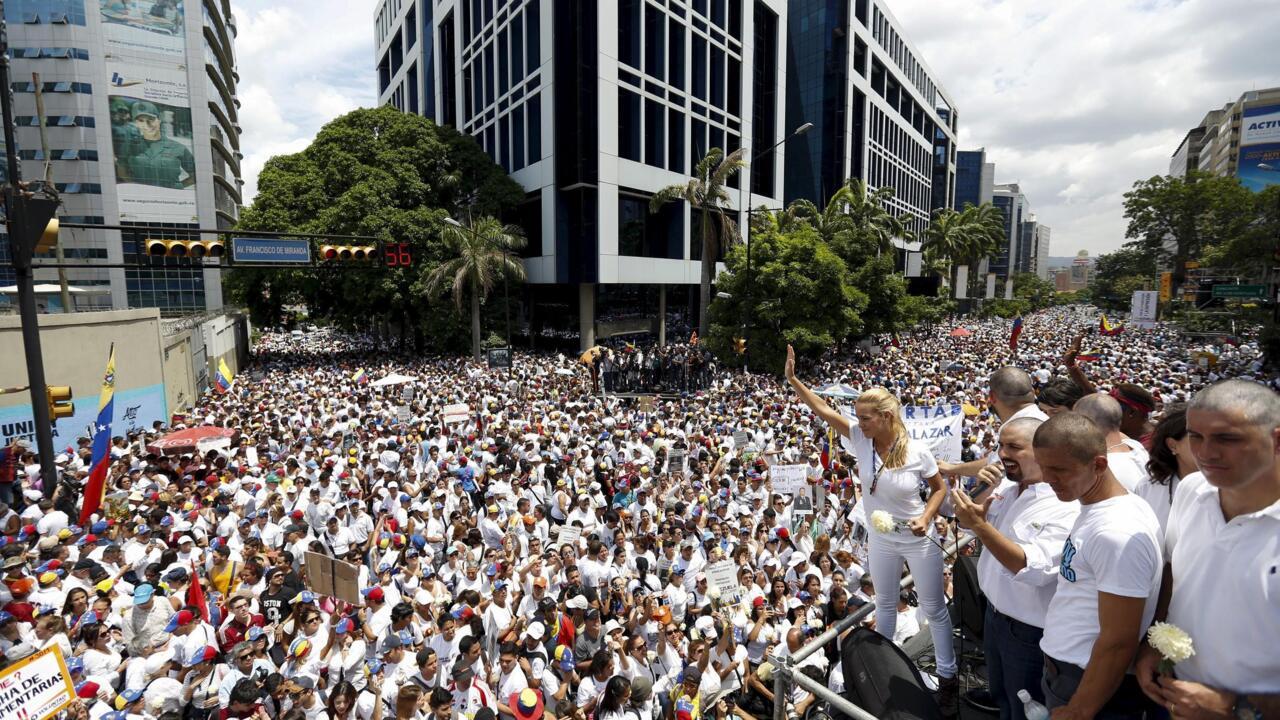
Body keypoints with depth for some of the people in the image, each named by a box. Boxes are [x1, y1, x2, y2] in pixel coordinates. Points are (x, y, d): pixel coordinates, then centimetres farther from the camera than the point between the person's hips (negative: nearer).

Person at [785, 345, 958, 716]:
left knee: (935, 609, 14)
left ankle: (947, 677, 34)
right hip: (881, 539, 3)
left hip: (918, 539, -3)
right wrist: (793, 380, -33)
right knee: (885, 605, 22)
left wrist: (927, 517, -22)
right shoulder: (861, 439, -17)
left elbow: (939, 488, -6)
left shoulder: (917, 451, -22)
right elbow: (823, 410, -24)